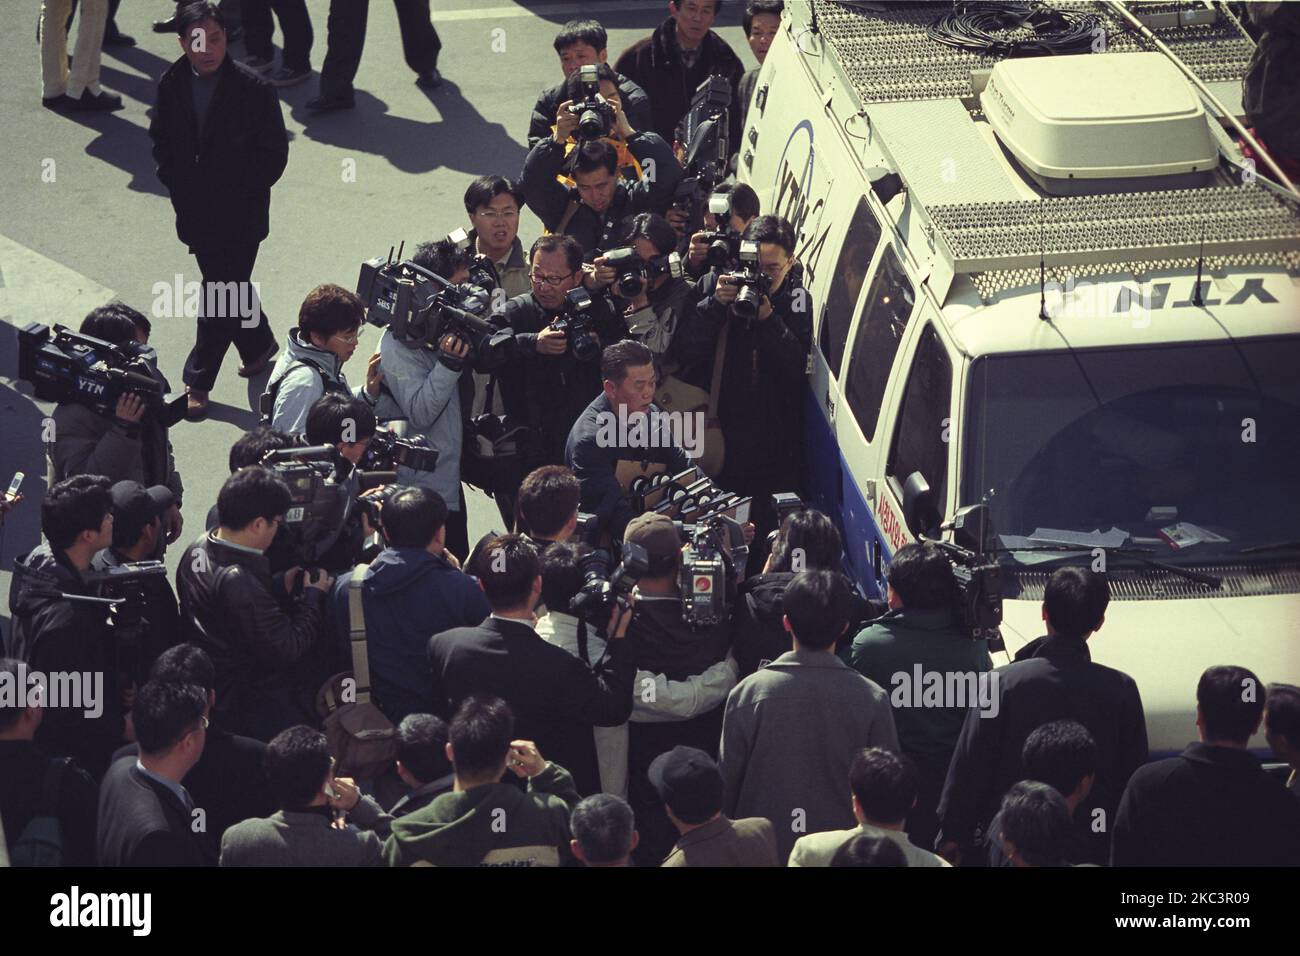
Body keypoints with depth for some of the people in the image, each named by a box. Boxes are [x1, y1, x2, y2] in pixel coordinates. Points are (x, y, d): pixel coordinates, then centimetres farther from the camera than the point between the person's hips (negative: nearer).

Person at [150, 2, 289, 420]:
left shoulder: (254, 90, -15)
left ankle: (198, 382, 5)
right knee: (229, 286, 20)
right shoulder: (171, 86, -2)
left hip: (238, 215, -5)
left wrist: (238, 195, -11)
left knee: (220, 296, -4)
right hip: (194, 213, 5)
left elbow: (274, 154, -9)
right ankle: (259, 346, 43)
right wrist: (176, 184, 0)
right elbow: (161, 141, 12)